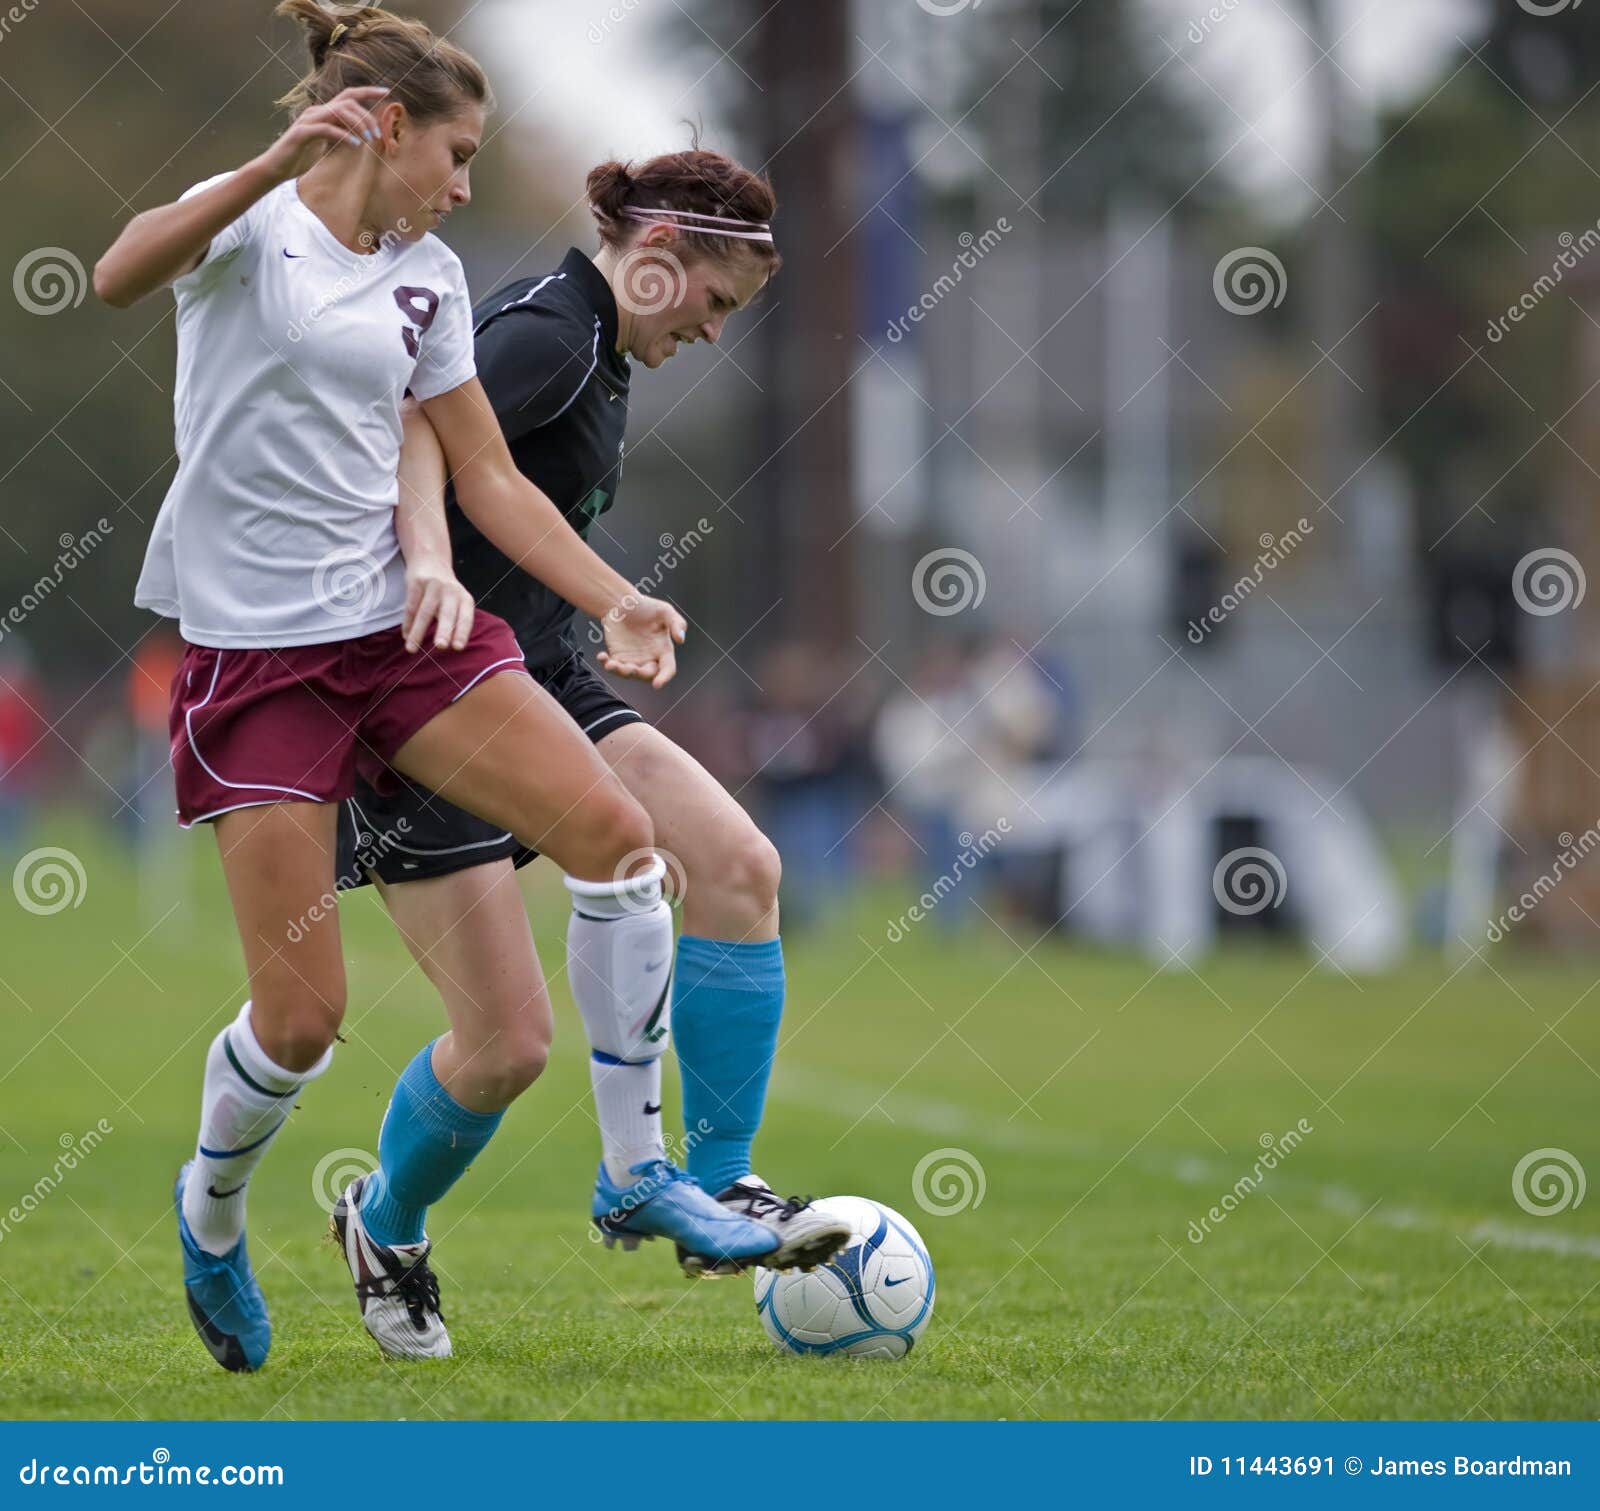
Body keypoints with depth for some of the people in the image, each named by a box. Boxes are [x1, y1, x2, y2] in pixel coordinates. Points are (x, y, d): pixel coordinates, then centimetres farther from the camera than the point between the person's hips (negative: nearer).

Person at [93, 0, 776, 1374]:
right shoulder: (252, 221, -5)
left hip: (397, 621, 6)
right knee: (302, 1019, -8)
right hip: (252, 645, -5)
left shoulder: (431, 277, 14)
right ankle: (212, 1210, 24)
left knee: (614, 833, -15)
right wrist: (282, 160, -40)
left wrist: (616, 601, 4)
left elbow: (491, 480, 17)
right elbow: (120, 277, -28)